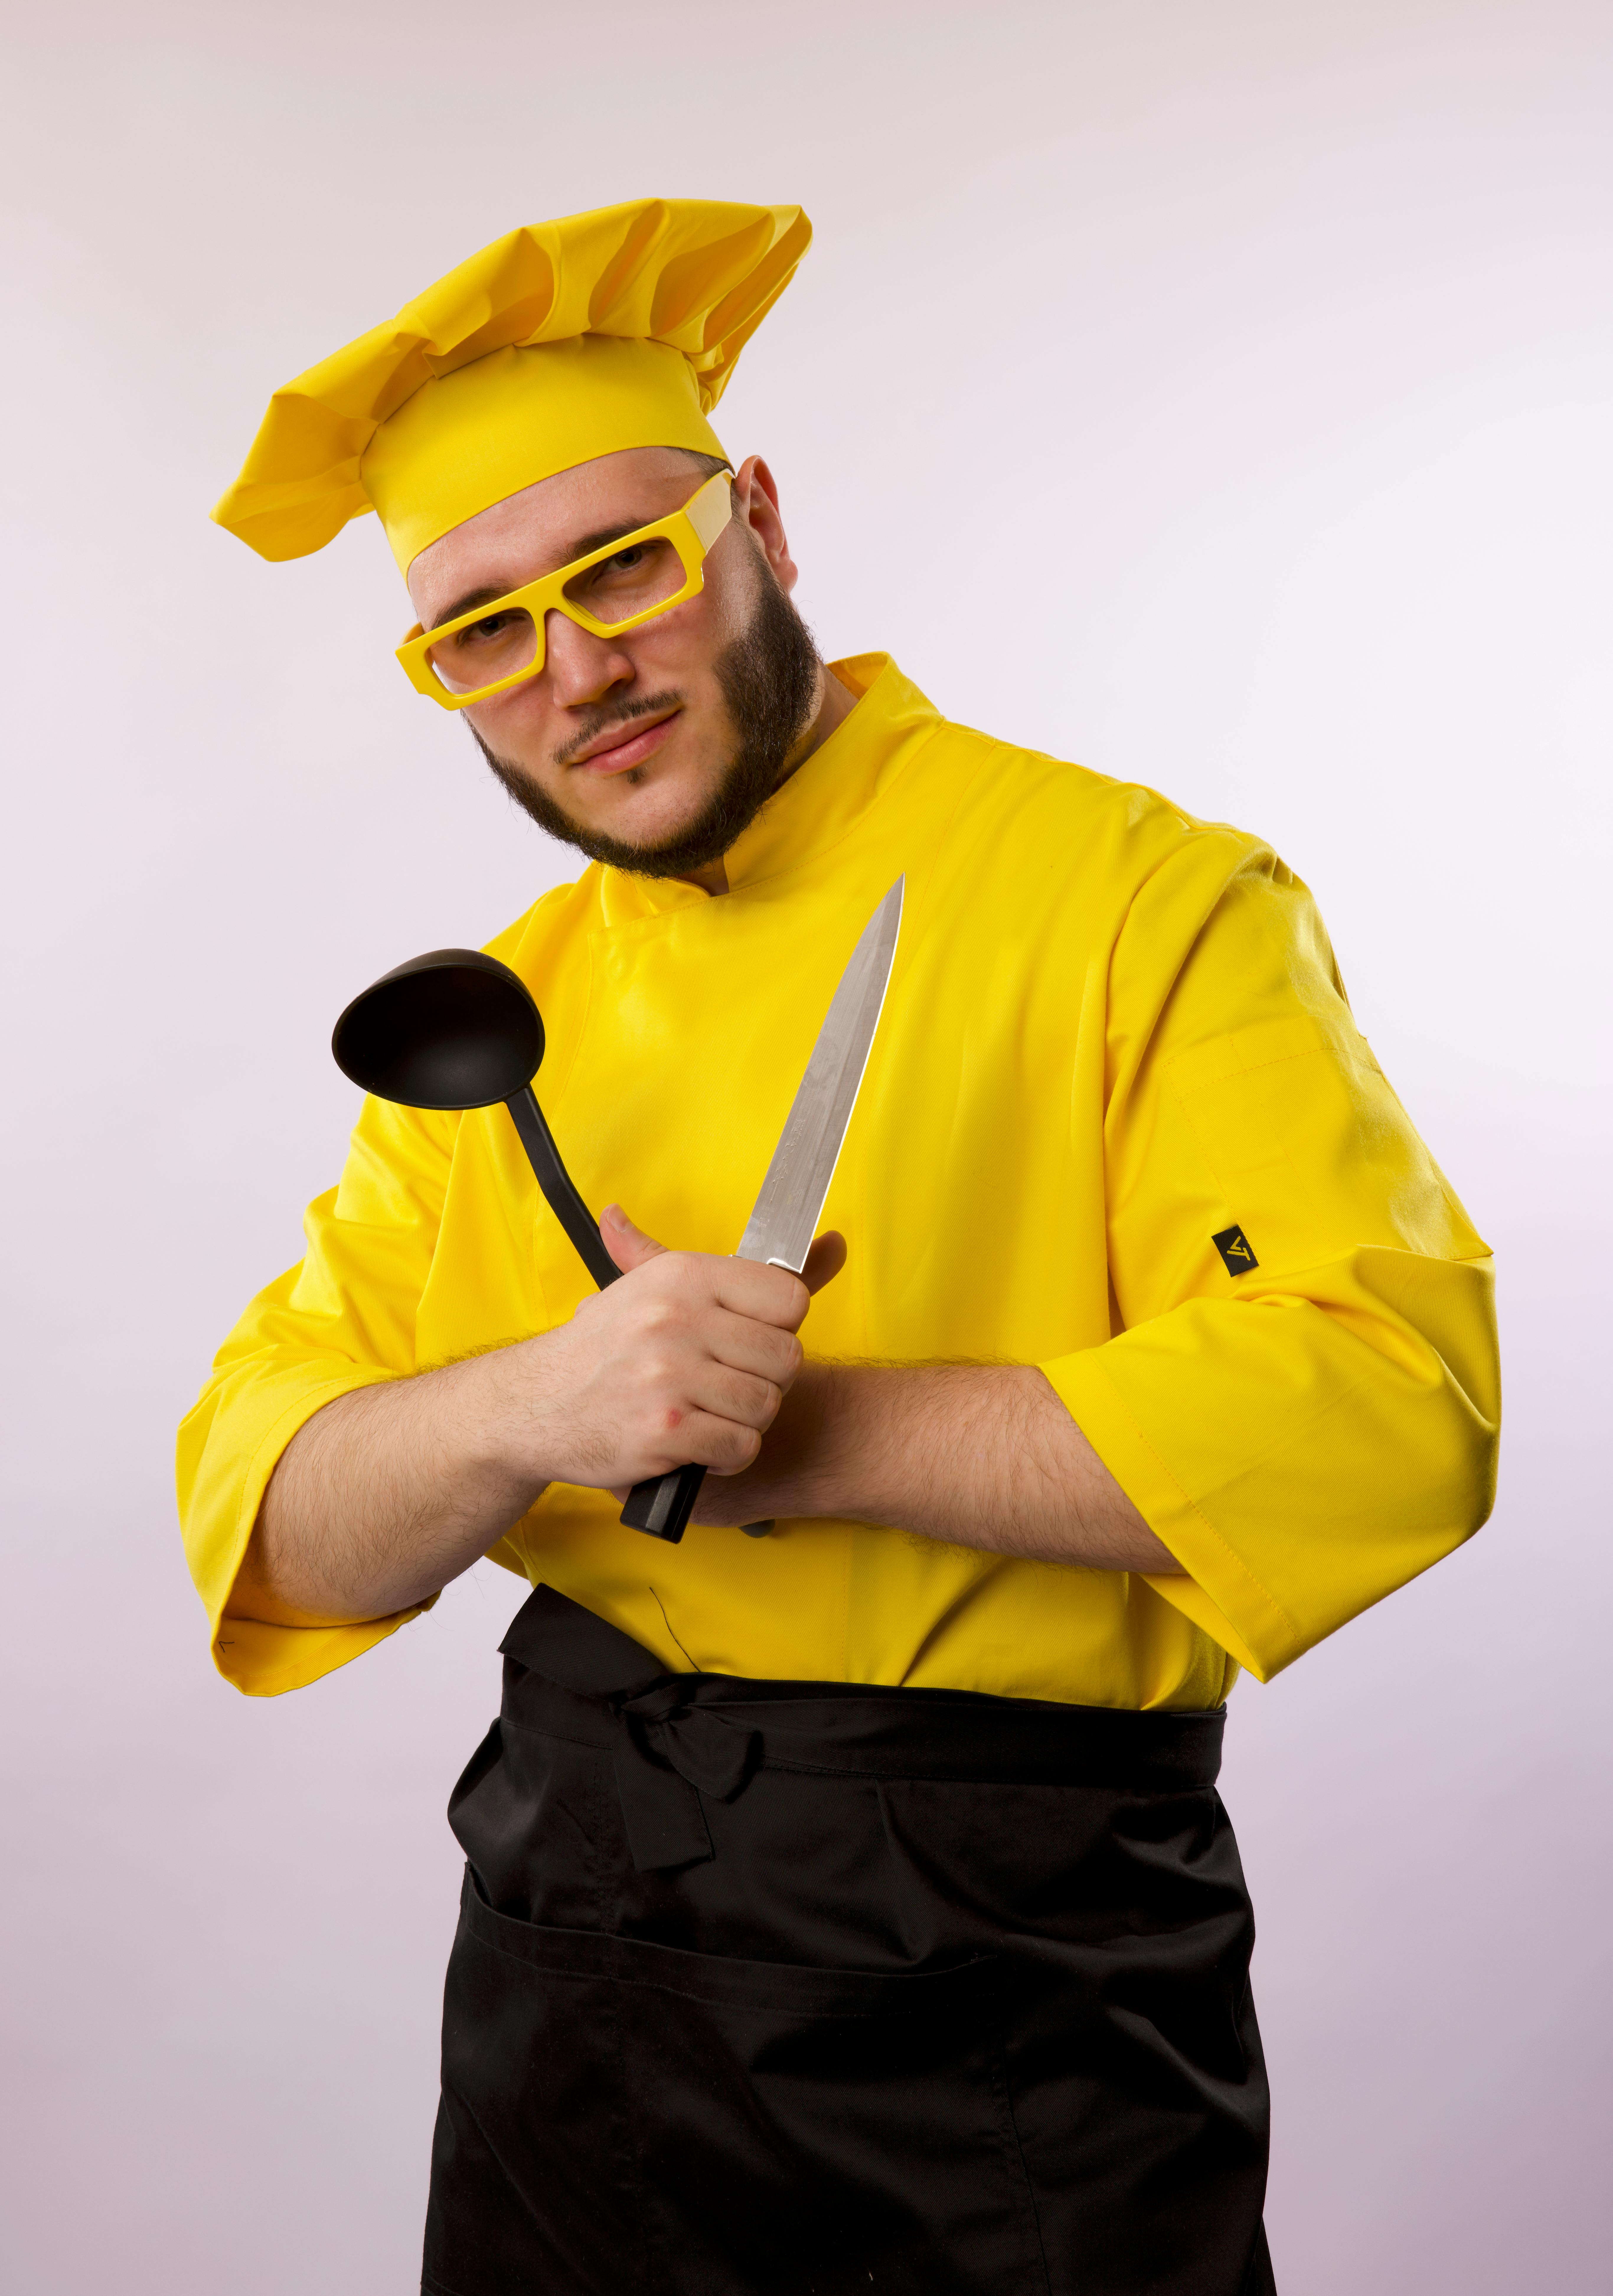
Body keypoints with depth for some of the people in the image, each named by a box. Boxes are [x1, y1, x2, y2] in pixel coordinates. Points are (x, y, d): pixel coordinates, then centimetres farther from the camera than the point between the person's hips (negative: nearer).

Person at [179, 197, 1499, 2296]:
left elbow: (1385, 1411, -22)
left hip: (1019, 1980, -4)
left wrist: (809, 1433, -21)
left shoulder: (1140, 897, -11)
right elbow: (267, 1523, 0)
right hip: (573, 1945, 4)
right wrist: (529, 1416, -22)